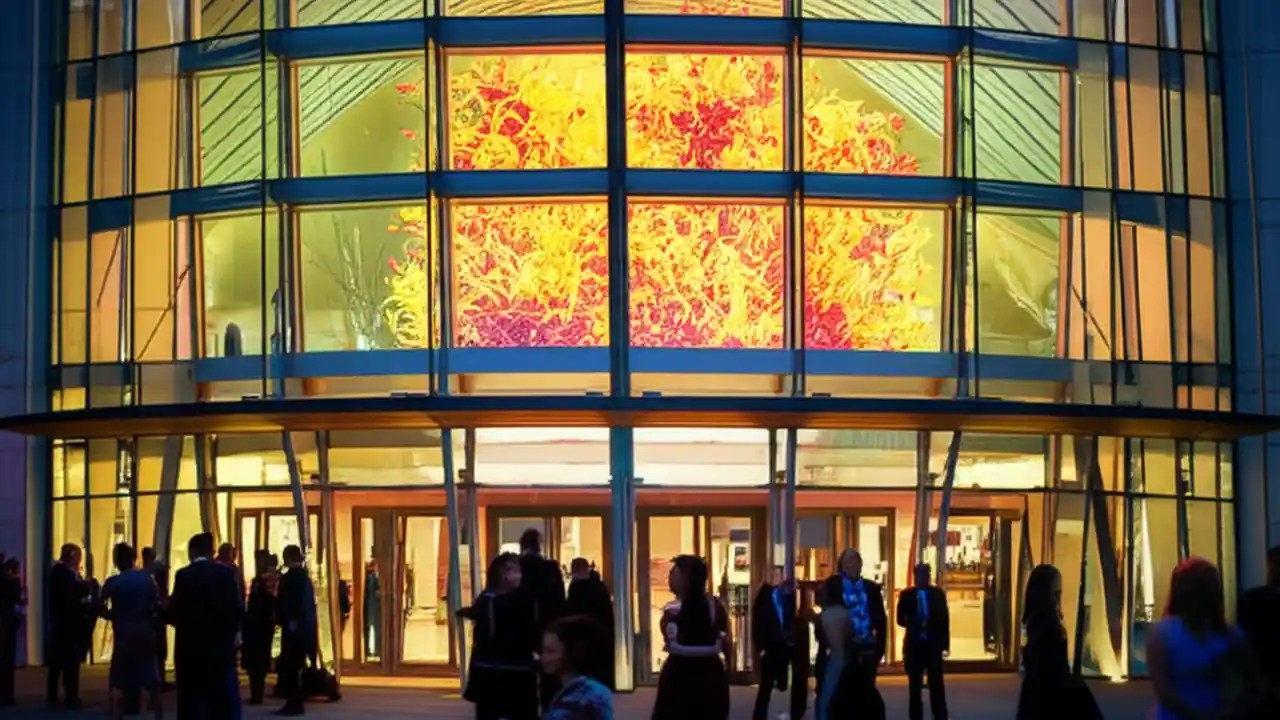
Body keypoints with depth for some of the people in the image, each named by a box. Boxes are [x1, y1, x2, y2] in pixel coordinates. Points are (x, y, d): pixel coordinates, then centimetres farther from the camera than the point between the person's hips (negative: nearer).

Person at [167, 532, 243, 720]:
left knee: (193, 701, 2)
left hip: (192, 647, -3)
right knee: (225, 699, 7)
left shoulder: (184, 575, -8)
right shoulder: (226, 573, 2)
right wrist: (230, 633, 12)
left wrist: (162, 611, 10)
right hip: (222, 646, 3)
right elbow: (236, 608, 0)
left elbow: (176, 613, -9)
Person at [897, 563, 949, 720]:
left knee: (936, 682, 0)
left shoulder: (937, 594, 5)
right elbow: (900, 619, 4)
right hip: (914, 644, 0)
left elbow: (944, 619, 4)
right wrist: (913, 626, -8)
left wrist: (945, 642, -1)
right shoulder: (907, 595, 4)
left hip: (933, 644, 0)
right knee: (914, 683, 5)